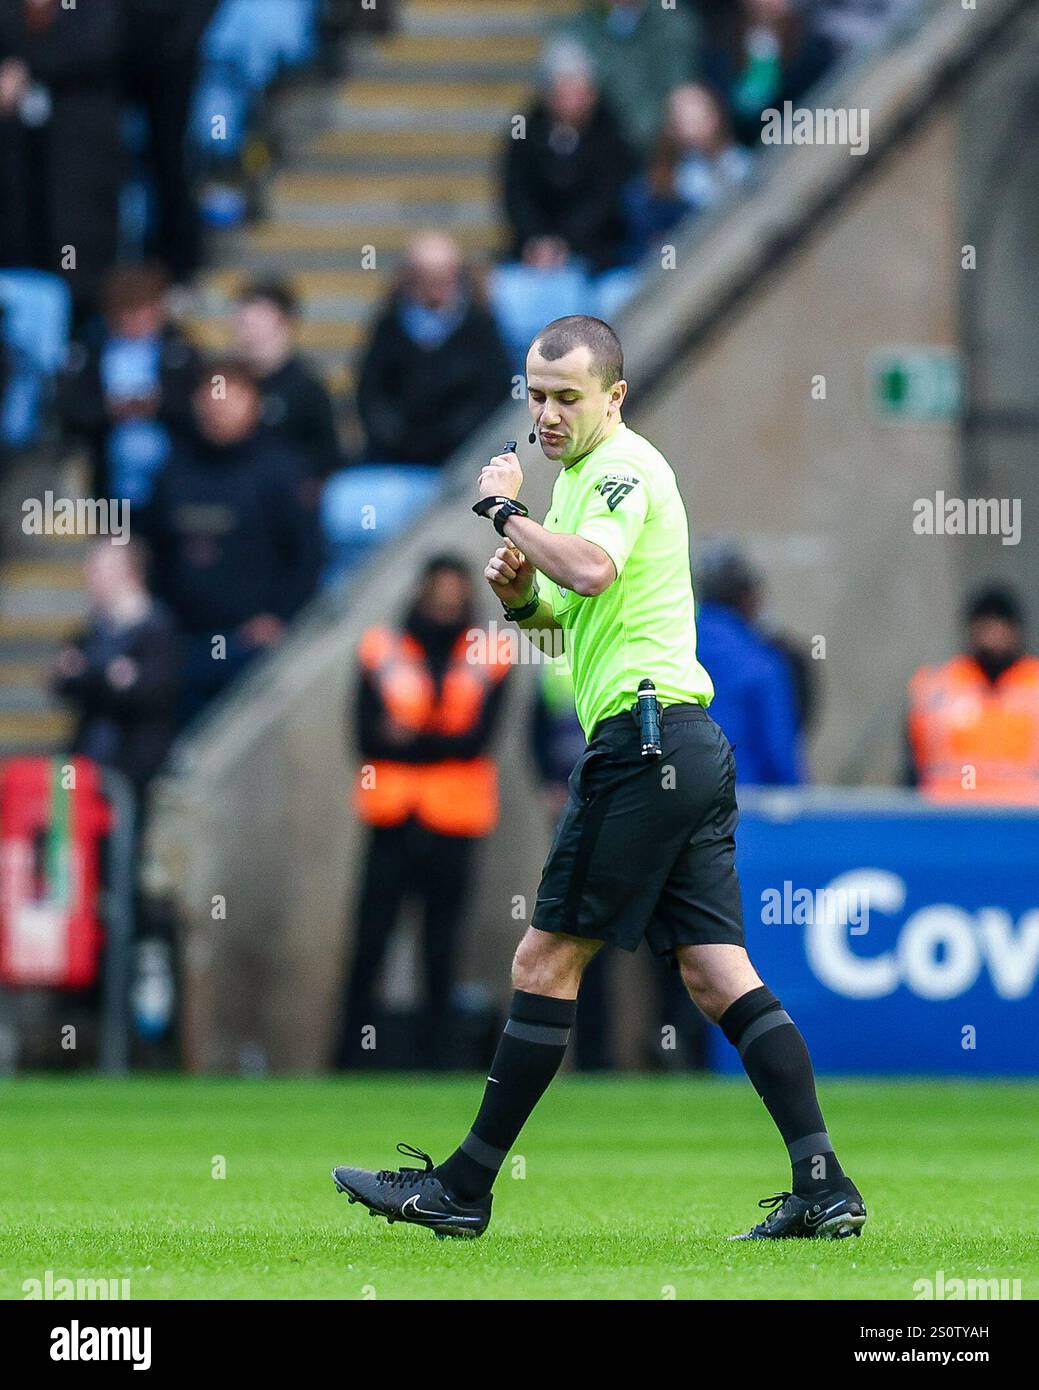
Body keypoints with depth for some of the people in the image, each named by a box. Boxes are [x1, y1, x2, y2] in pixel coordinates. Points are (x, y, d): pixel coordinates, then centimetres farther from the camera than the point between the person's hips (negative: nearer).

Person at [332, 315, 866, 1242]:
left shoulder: (623, 466, -9)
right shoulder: (584, 472, 22)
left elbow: (592, 571, -29)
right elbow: (566, 608, 30)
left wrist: (505, 508, -15)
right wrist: (522, 593, 8)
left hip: (643, 738, -10)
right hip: (688, 746, 10)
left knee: (547, 960, -5)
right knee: (717, 973, 3)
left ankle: (463, 1190, 0)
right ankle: (824, 1186, -5)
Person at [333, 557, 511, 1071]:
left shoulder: (487, 658, 6)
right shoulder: (383, 652, 6)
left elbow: (477, 738, -6)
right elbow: (368, 737, -2)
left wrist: (409, 739, -12)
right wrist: (441, 743, -13)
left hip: (454, 823, 0)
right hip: (393, 820, 0)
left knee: (442, 952, 1)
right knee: (368, 946, -4)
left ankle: (437, 1062, 3)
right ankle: (349, 1063, 0)